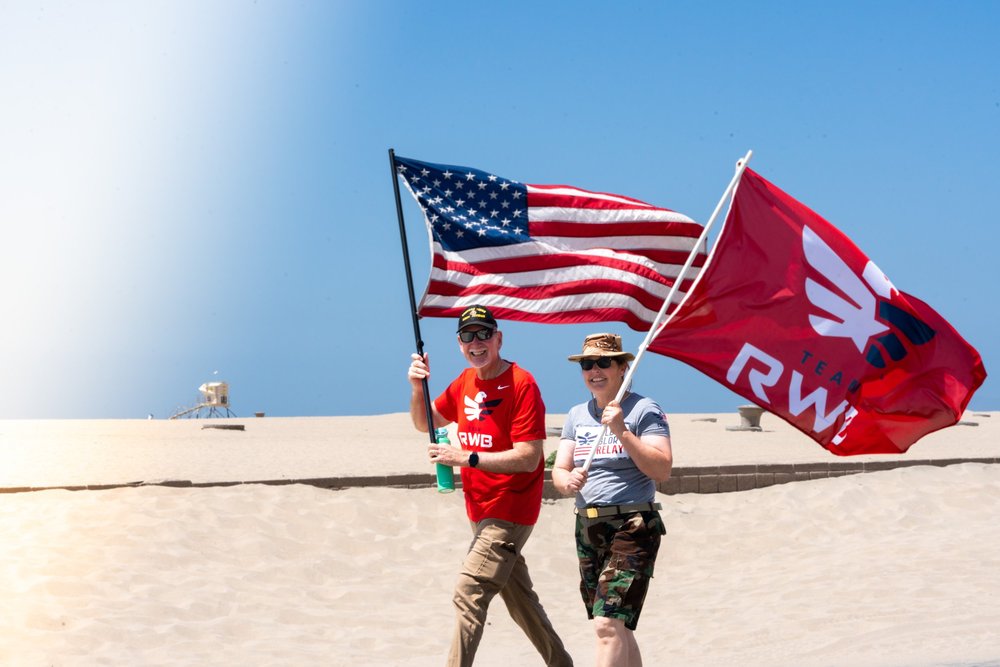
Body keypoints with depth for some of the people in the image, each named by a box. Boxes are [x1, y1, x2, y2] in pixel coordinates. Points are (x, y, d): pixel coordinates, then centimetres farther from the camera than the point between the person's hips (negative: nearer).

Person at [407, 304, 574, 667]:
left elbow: (528, 458, -22)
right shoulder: (465, 382, 8)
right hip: (479, 511, 8)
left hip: (509, 512, -8)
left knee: (468, 594, -18)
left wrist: (466, 457, -26)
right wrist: (418, 387, -2)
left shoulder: (521, 385, -16)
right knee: (520, 600, 17)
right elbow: (424, 422, 18)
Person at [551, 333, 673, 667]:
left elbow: (662, 470, -15)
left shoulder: (644, 410, -6)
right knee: (618, 629, 14)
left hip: (632, 528, -7)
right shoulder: (577, 415, 14)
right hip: (587, 528, 7)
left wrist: (622, 432, -22)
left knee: (608, 625, -18)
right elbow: (559, 470, 10)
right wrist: (568, 481, -14)